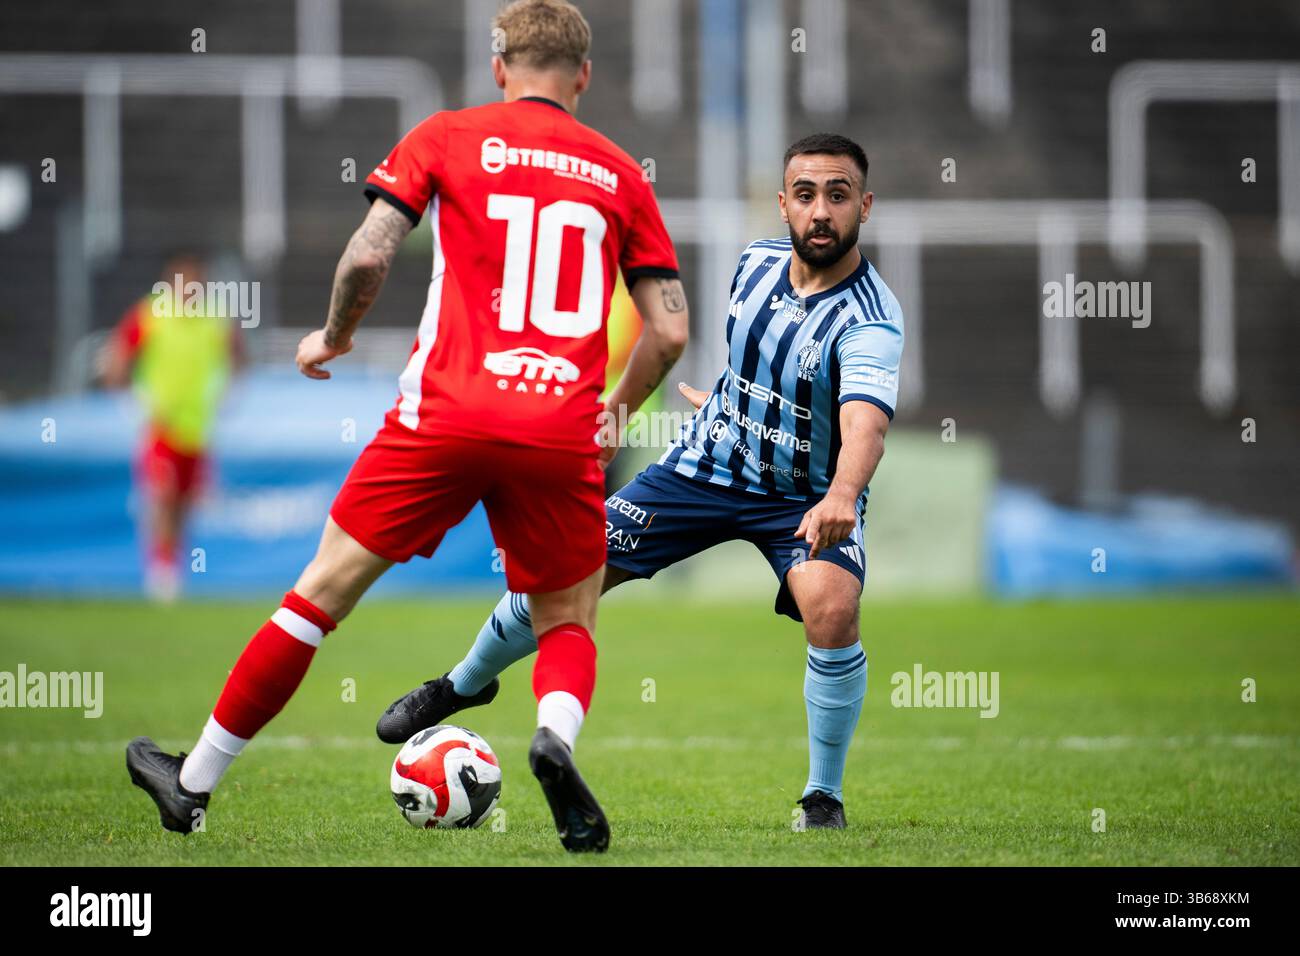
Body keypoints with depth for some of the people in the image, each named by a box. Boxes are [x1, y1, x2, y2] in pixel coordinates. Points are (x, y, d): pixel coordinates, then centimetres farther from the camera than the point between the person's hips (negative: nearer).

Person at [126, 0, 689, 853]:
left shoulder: (449, 137, 7)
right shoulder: (619, 174, 13)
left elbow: (369, 254, -5)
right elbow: (670, 331, 9)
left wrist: (334, 335, 15)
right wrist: (613, 417, 26)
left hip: (446, 415, -1)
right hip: (563, 433, 1)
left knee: (322, 593, 9)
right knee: (569, 627, 17)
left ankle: (194, 784, 17)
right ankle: (556, 735, -17)